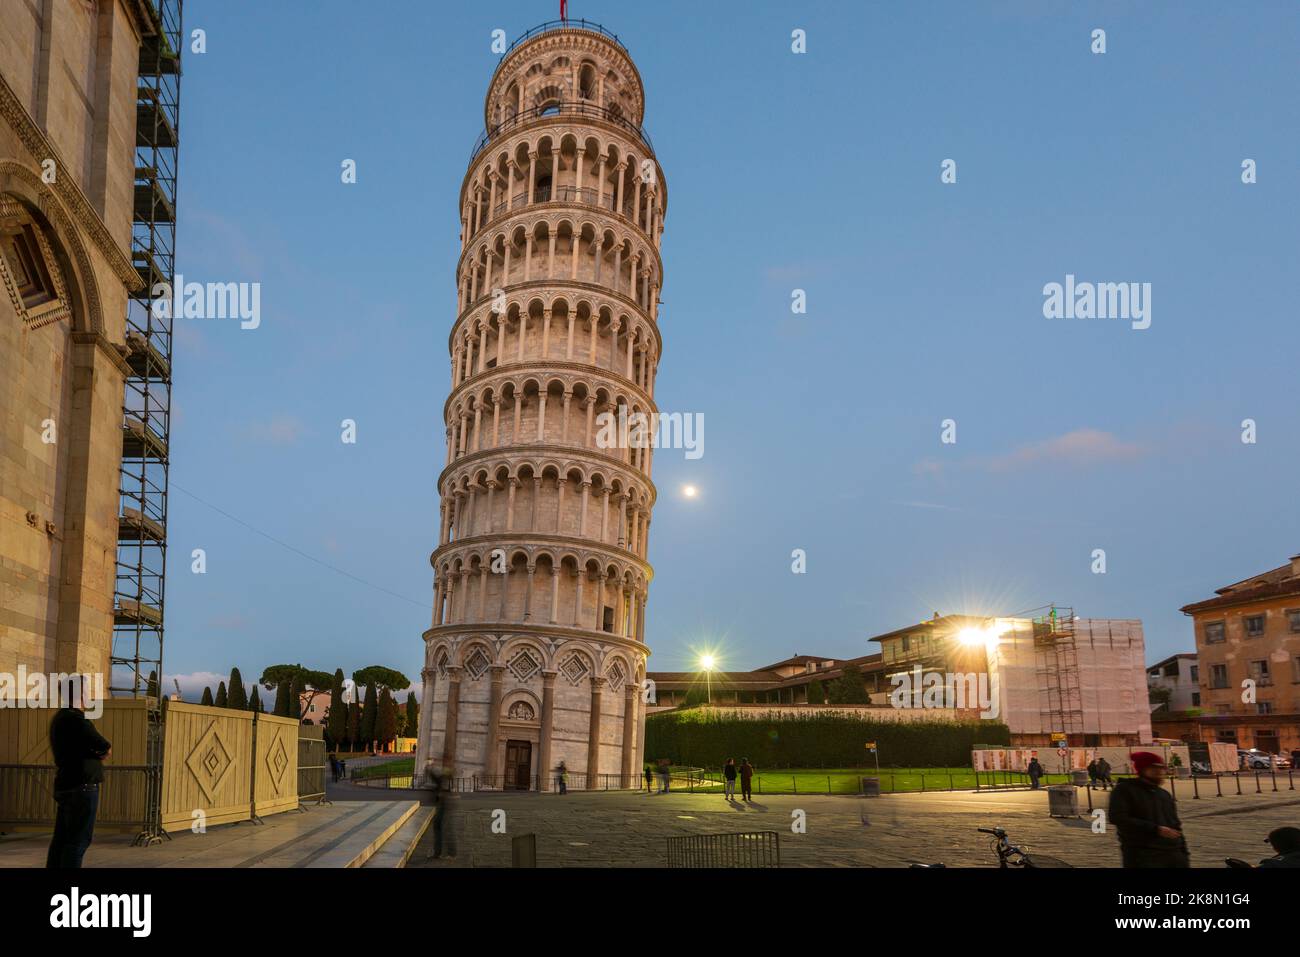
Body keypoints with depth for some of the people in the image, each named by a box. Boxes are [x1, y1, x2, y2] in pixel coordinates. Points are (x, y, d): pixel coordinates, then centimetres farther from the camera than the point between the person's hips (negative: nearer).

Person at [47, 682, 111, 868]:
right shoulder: (76, 719, -17)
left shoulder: (60, 718, 14)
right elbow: (107, 749, -11)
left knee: (61, 838, 12)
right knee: (78, 839, -7)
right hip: (82, 788, -10)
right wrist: (100, 751, 9)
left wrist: (95, 752, -1)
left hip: (65, 787, 10)